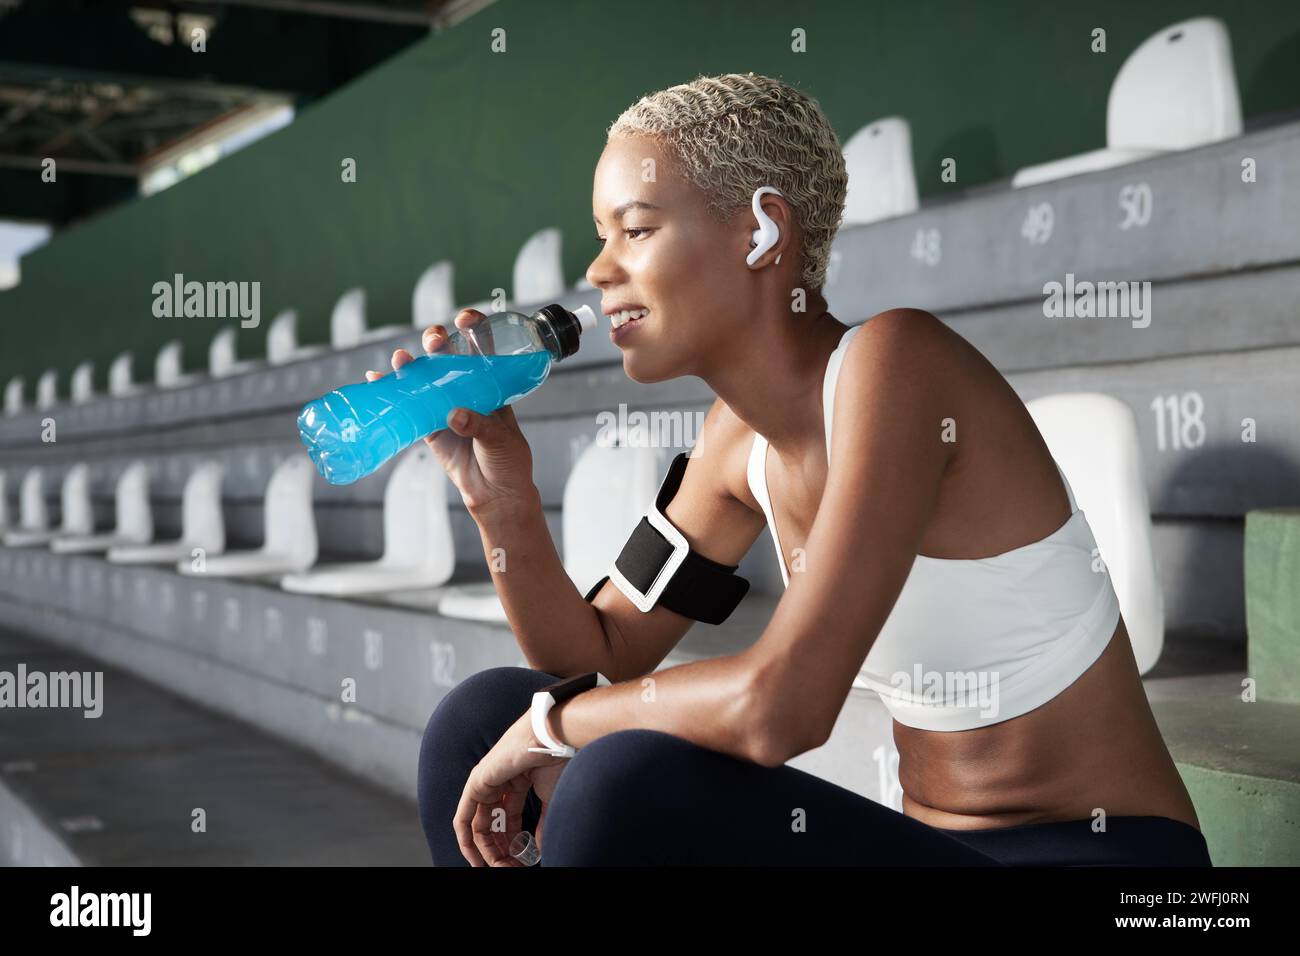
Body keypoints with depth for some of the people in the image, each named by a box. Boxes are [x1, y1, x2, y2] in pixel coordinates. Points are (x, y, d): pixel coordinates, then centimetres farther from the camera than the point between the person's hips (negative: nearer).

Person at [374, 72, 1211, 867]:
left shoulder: (893, 360, -21)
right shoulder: (744, 436, 3)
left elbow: (778, 705, -30)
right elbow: (599, 659, 10)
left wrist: (549, 724, -13)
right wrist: (504, 500, -7)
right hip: (937, 840, 8)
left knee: (624, 791, -30)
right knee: (479, 724, 1)